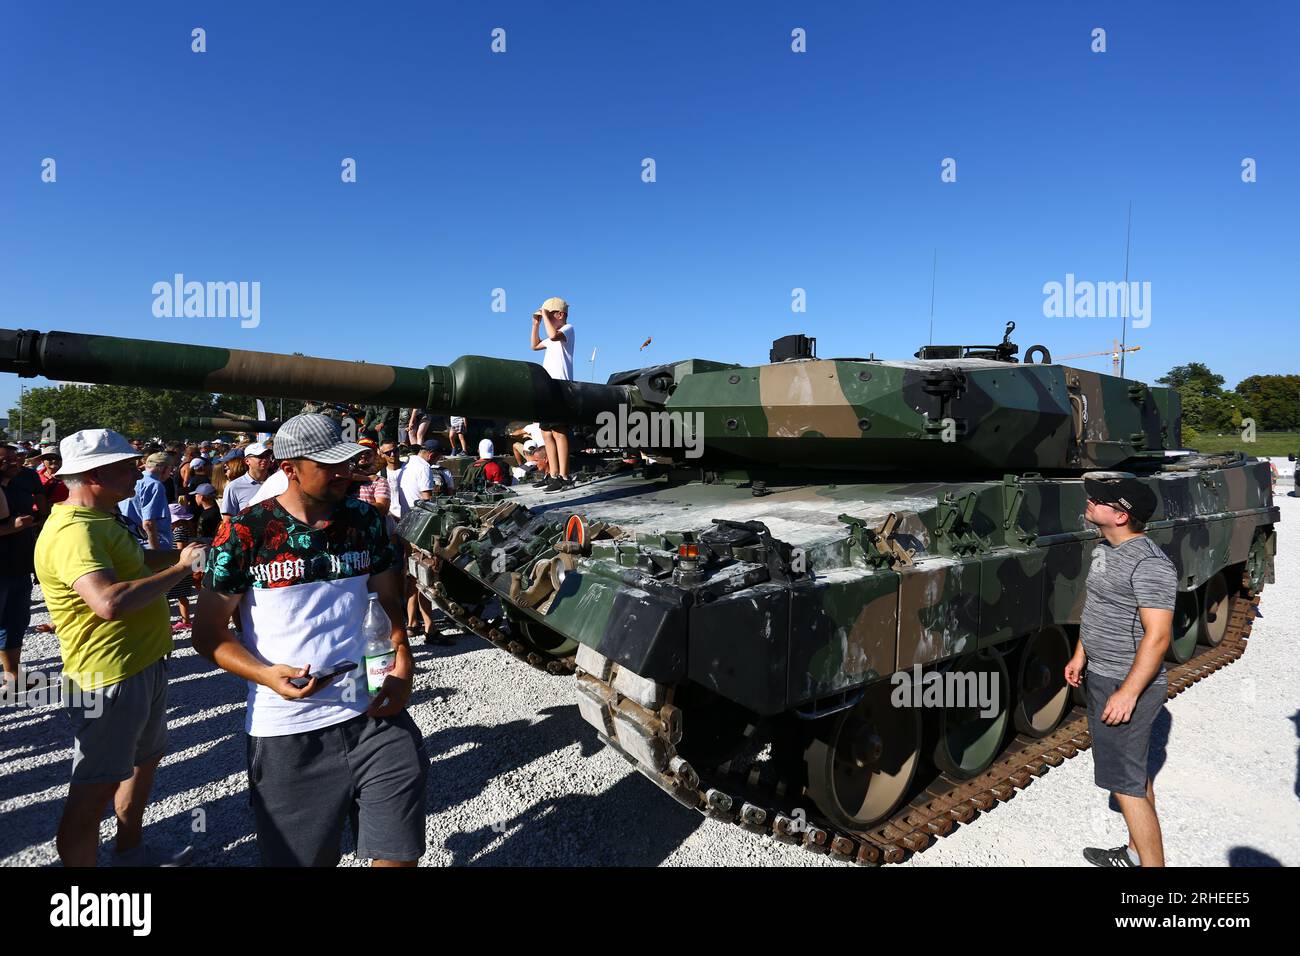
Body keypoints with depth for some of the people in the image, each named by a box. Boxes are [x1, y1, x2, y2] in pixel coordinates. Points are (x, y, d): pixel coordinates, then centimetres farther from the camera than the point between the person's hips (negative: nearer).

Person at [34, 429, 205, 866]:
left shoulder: (102, 518, 11)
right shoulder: (73, 531, -23)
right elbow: (110, 602, -37)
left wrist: (173, 557, 11)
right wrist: (180, 568, -27)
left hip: (143, 664, 11)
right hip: (110, 674, -11)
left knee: (145, 759, 25)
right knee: (94, 790, 3)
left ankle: (131, 850, 44)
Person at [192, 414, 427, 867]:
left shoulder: (366, 520, 3)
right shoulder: (246, 533, -8)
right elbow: (208, 631, -2)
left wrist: (402, 661, -3)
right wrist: (266, 674, -18)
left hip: (375, 714, 3)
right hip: (288, 729, -2)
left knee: (398, 852, 6)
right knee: (301, 856, 15)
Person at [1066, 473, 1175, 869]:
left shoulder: (1149, 564, -23)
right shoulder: (1105, 548, 7)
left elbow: (1157, 636, -25)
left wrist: (1127, 693, -25)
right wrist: (1080, 655, 20)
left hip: (1127, 686, -10)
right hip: (1101, 677, 10)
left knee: (1124, 783, -1)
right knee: (1134, 772, 21)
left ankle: (1152, 863, 12)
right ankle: (1136, 853, 35)